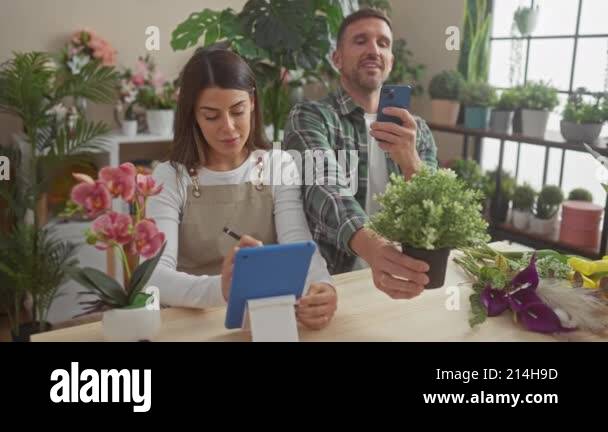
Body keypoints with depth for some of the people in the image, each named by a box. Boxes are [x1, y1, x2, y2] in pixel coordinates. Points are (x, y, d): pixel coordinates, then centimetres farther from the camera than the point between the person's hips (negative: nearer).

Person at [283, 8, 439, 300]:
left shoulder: (417, 130, 8)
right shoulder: (309, 117, -5)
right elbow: (324, 192, -23)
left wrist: (410, 163, -20)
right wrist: (371, 248, -41)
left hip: (399, 278, 3)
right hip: (332, 280, -3)